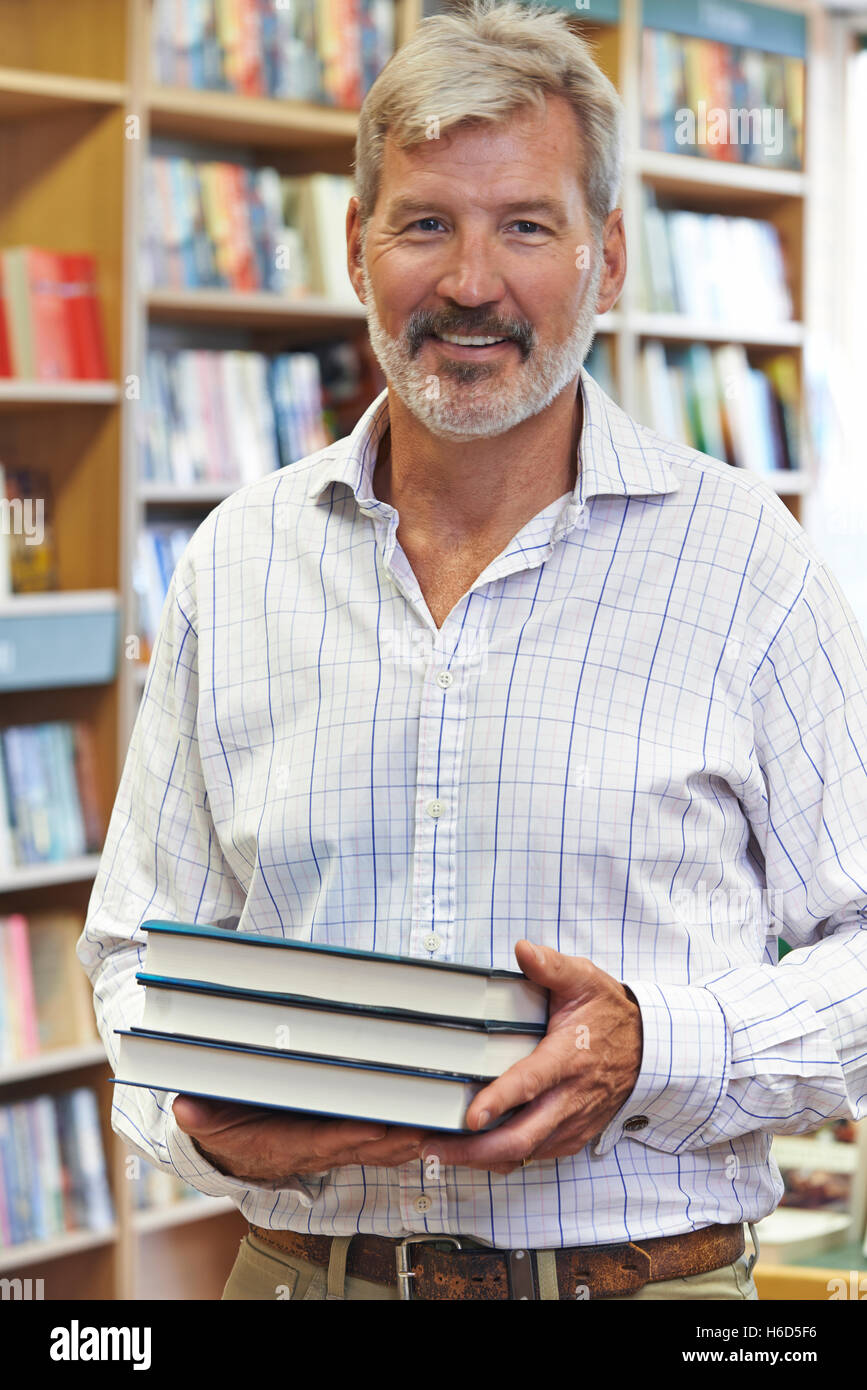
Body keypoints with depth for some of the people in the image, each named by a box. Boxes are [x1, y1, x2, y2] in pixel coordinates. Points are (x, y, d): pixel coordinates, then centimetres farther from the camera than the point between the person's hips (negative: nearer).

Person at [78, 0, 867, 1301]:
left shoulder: (742, 559, -4)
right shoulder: (235, 563, 5)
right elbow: (139, 953, 10)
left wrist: (659, 1054, -20)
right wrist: (208, 1123, -9)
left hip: (649, 1271, -2)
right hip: (302, 1266, 2)